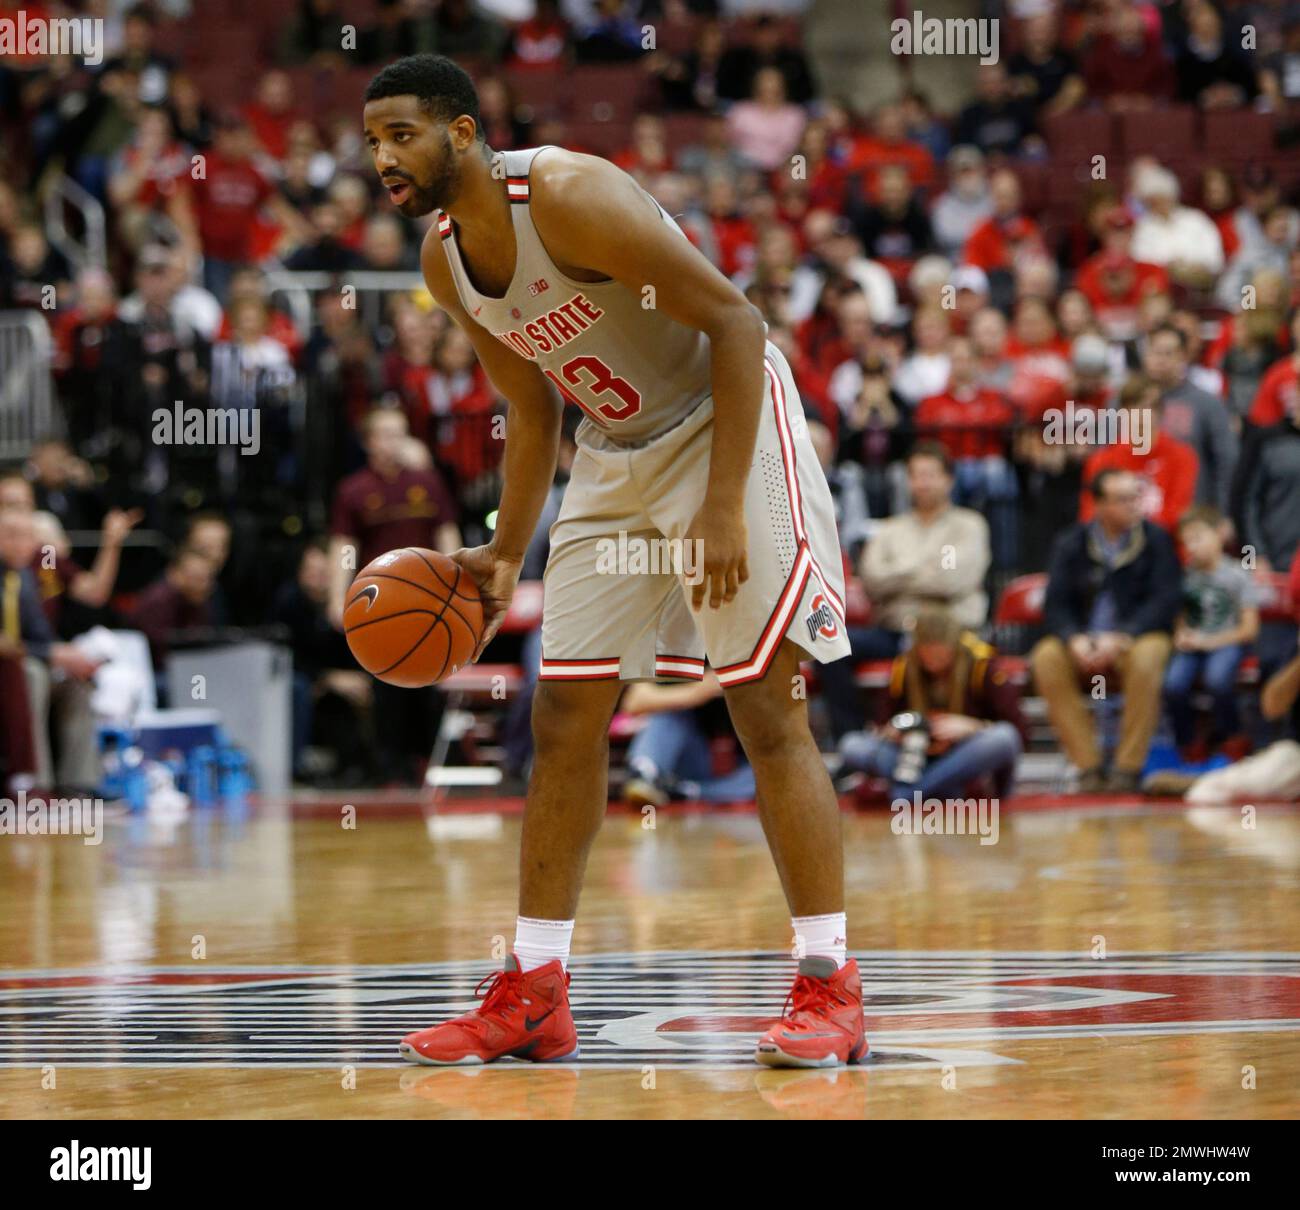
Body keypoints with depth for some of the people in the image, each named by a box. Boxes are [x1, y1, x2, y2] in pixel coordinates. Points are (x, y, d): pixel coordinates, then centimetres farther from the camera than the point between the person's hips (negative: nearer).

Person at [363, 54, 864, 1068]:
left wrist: (723, 508, -27)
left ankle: (830, 988, -8)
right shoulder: (446, 262, 0)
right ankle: (533, 994, 10)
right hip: (617, 454, 8)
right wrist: (504, 557, 7)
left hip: (732, 425, -8)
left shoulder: (568, 197, -25)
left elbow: (734, 321, -24)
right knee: (564, 712, 4)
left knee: (768, 709, -12)